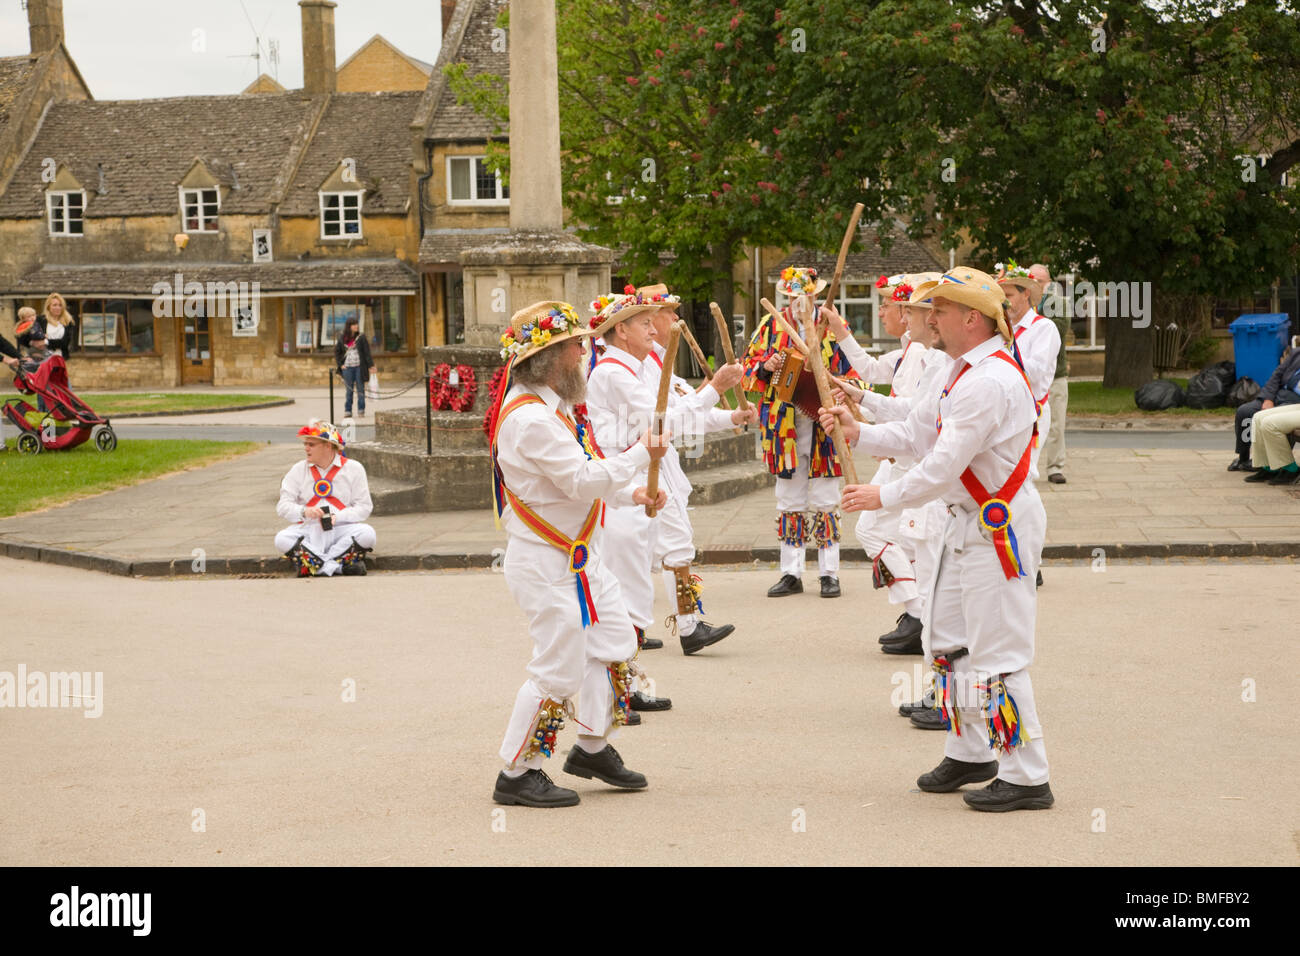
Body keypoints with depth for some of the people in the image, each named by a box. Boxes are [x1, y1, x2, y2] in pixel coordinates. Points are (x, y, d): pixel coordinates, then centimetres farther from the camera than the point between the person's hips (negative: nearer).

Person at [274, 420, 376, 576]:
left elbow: (364, 507, -1)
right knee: (282, 539, -29)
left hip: (341, 529, -1)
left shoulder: (353, 468, 5)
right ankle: (342, 561, -31)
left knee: (367, 533, -32)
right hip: (309, 529, 1)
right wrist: (303, 511, -19)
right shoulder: (298, 470, 11)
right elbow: (283, 506, 3)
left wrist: (337, 517, -17)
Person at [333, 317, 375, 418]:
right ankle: (347, 411, 9)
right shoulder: (341, 338, 2)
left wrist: (370, 365, -3)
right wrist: (340, 365, 1)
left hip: (359, 367, 0)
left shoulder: (361, 337, 1)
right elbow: (337, 352, 11)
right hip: (347, 367, 0)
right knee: (349, 390, 3)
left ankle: (361, 410, 12)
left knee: (360, 389, 4)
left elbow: (367, 352, 1)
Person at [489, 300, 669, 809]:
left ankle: (593, 747, 32)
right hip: (548, 563, -11)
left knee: (615, 645, 17)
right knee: (558, 670, -4)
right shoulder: (530, 418, -24)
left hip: (580, 557, 11)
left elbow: (586, 474, 19)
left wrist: (633, 494, 6)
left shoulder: (549, 407, 11)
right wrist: (640, 455, -14)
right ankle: (517, 774, 7)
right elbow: (582, 481, -25)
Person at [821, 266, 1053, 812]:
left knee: (996, 654, -8)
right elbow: (920, 437, 14)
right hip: (970, 525, 11)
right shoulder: (965, 373, 13)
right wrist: (857, 433, 3)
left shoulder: (987, 382, -23)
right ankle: (969, 753, 31)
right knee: (949, 638, 18)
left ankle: (1026, 778, -2)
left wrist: (884, 497, -13)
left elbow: (944, 466, -24)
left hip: (999, 530, -11)